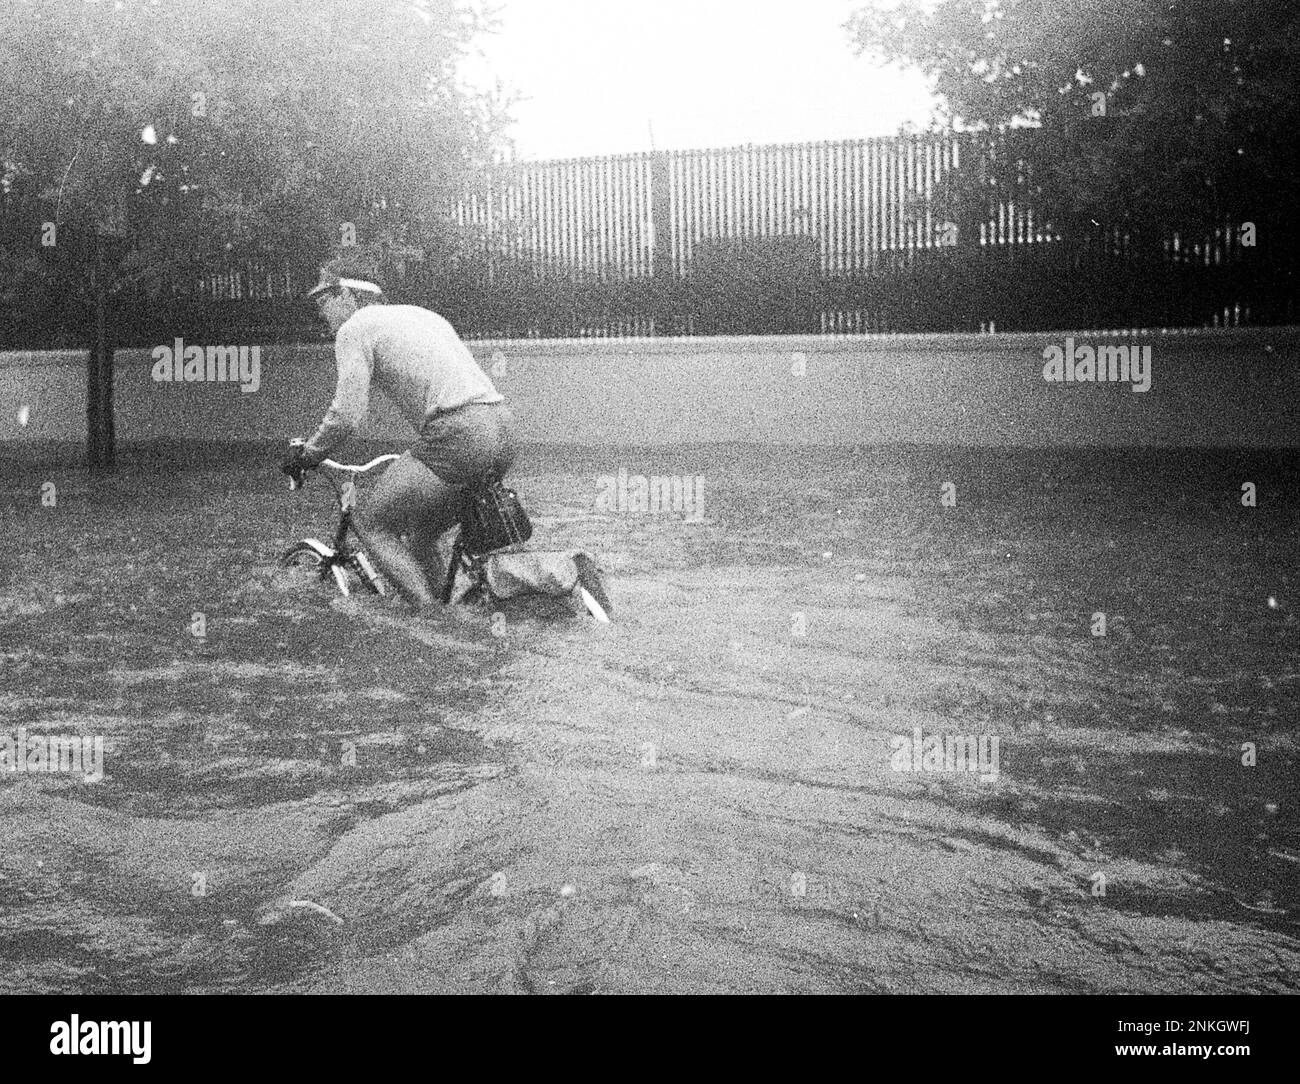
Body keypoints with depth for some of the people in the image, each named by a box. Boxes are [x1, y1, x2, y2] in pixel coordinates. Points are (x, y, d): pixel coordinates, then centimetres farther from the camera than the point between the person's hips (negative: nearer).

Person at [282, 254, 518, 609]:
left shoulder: (355, 329, 5)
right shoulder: (422, 314, 29)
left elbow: (346, 416, -8)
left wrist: (306, 454, 10)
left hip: (457, 438, -8)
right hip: (505, 432, 8)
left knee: (379, 529, 9)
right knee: (421, 538, 23)